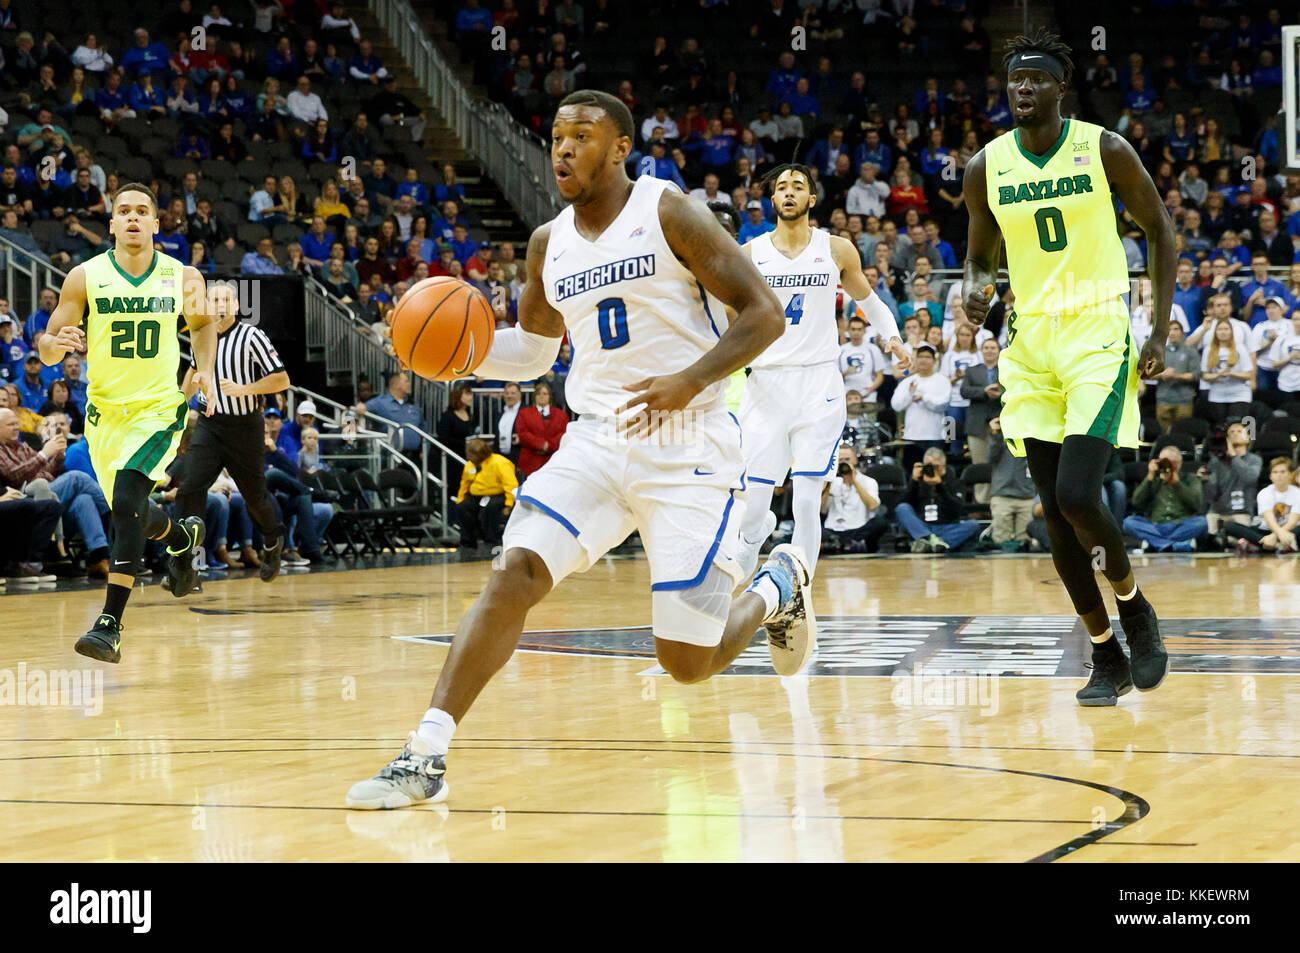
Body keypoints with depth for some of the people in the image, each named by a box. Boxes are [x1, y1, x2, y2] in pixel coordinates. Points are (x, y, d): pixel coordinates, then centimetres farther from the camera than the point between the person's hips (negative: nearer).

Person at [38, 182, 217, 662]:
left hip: (159, 407, -3)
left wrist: (206, 370, 1)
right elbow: (47, 351, -4)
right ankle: (185, 536, 54)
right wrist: (58, 343, -27)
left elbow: (202, 323, 18)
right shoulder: (85, 278, -6)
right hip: (105, 409, 3)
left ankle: (110, 623, -25)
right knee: (132, 512, 16)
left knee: (126, 498, -24)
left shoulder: (184, 278, -3)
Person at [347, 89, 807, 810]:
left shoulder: (668, 212, -7)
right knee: (513, 575, -18)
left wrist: (690, 381, -23)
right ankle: (425, 756, -19)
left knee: (687, 663, -6)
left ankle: (775, 588, 28)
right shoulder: (548, 244, 10)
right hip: (596, 439, 5)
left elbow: (763, 314, -9)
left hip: (687, 447, -5)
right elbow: (532, 351, 24)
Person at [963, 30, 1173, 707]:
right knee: (1056, 513, 2)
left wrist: (1161, 332, -3)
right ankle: (1106, 658, 15)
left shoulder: (1105, 150, -5)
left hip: (1098, 336, -4)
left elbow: (1159, 230, 4)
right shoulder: (986, 167, 4)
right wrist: (974, 291, -9)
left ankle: (1135, 609, 10)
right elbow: (980, 257, 15)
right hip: (1029, 345, 4)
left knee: (1077, 496, -18)